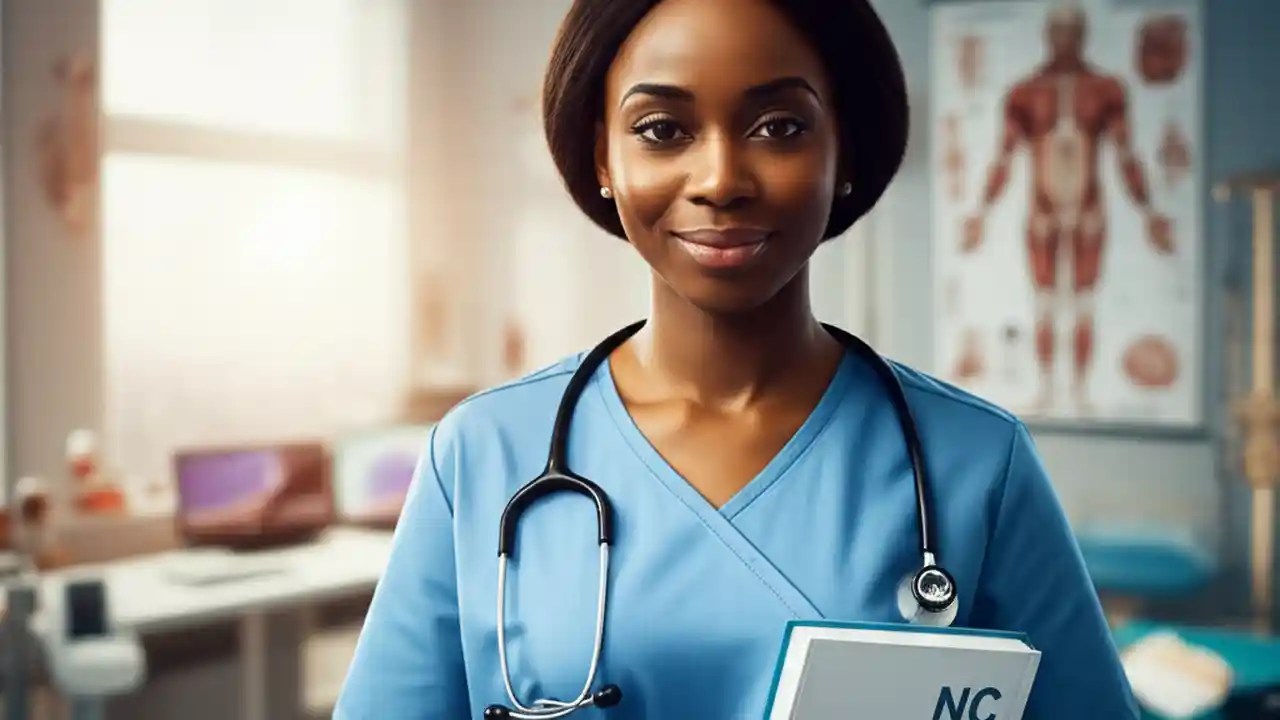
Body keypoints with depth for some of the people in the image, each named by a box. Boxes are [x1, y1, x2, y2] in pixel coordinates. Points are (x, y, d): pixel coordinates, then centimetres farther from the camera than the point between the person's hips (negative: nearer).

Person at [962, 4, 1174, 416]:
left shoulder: (1106, 91, -1)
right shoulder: (1024, 94, -2)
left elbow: (1126, 159, 0)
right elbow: (1003, 161, -1)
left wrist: (1149, 215, -3)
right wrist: (981, 215, -5)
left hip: (1089, 218, 0)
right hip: (1042, 218, 0)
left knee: (1084, 310, 4)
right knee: (1045, 308, 5)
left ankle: (1081, 391, 12)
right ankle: (1045, 388, 15)